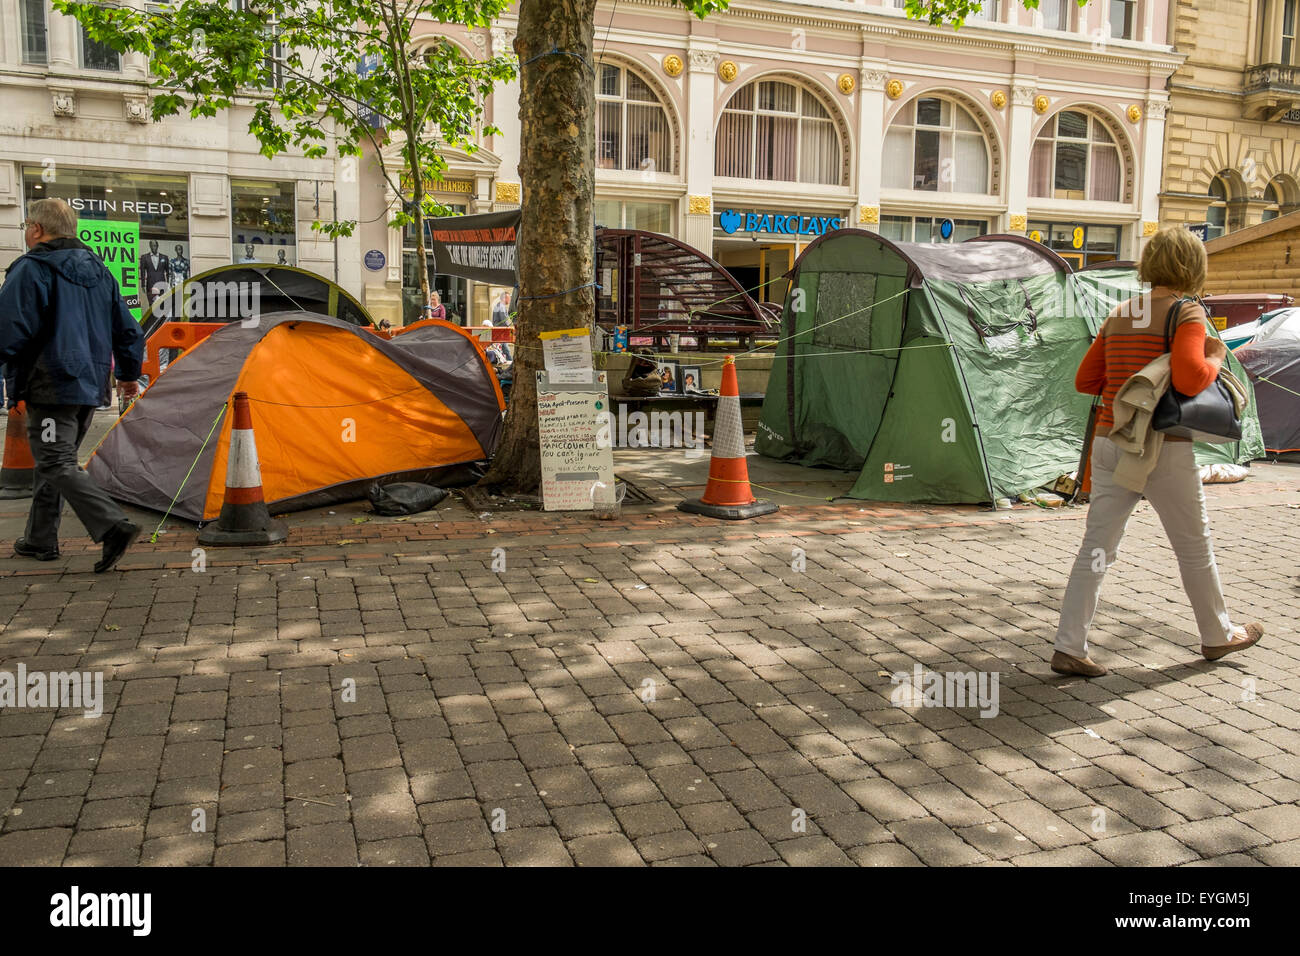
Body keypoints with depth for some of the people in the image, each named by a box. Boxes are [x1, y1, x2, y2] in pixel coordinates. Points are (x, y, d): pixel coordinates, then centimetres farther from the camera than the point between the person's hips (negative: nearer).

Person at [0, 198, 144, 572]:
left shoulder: (31, 269, -9)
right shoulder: (99, 272, 14)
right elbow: (129, 331, 18)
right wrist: (129, 374, 29)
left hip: (51, 387, -8)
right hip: (91, 386, 8)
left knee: (57, 464, -7)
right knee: (52, 460, 18)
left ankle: (113, 526, -21)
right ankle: (40, 539, 26)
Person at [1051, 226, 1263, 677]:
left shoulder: (1120, 315, 10)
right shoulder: (1186, 311, -9)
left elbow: (1085, 380, 12)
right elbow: (1190, 379, -23)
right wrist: (1216, 358, -4)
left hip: (1111, 445, 5)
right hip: (1163, 450, -5)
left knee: (1096, 547, 5)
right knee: (1195, 548, 14)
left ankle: (1069, 647, 2)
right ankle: (1217, 636, 33)